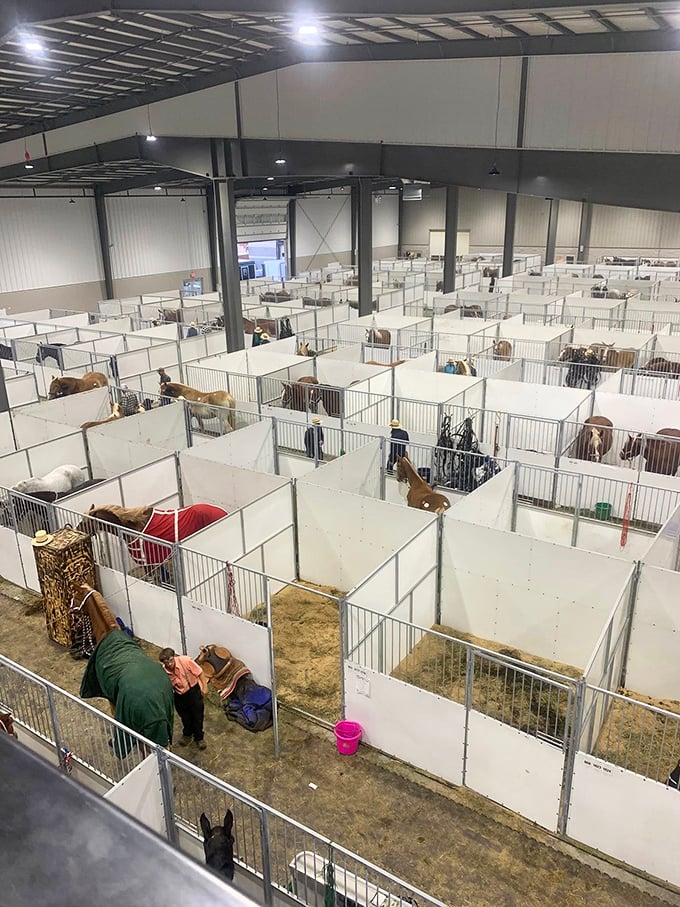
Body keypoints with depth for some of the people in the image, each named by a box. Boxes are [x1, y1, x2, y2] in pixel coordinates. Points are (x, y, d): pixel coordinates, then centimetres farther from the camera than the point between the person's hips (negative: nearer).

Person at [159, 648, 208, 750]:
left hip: (193, 690, -2)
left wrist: (205, 686, -14)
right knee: (185, 717, 21)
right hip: (180, 695, 2)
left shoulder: (185, 660, -30)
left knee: (197, 716, 10)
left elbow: (199, 672, -18)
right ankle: (187, 735, 49)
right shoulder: (164, 672, -22)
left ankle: (199, 737, 33)